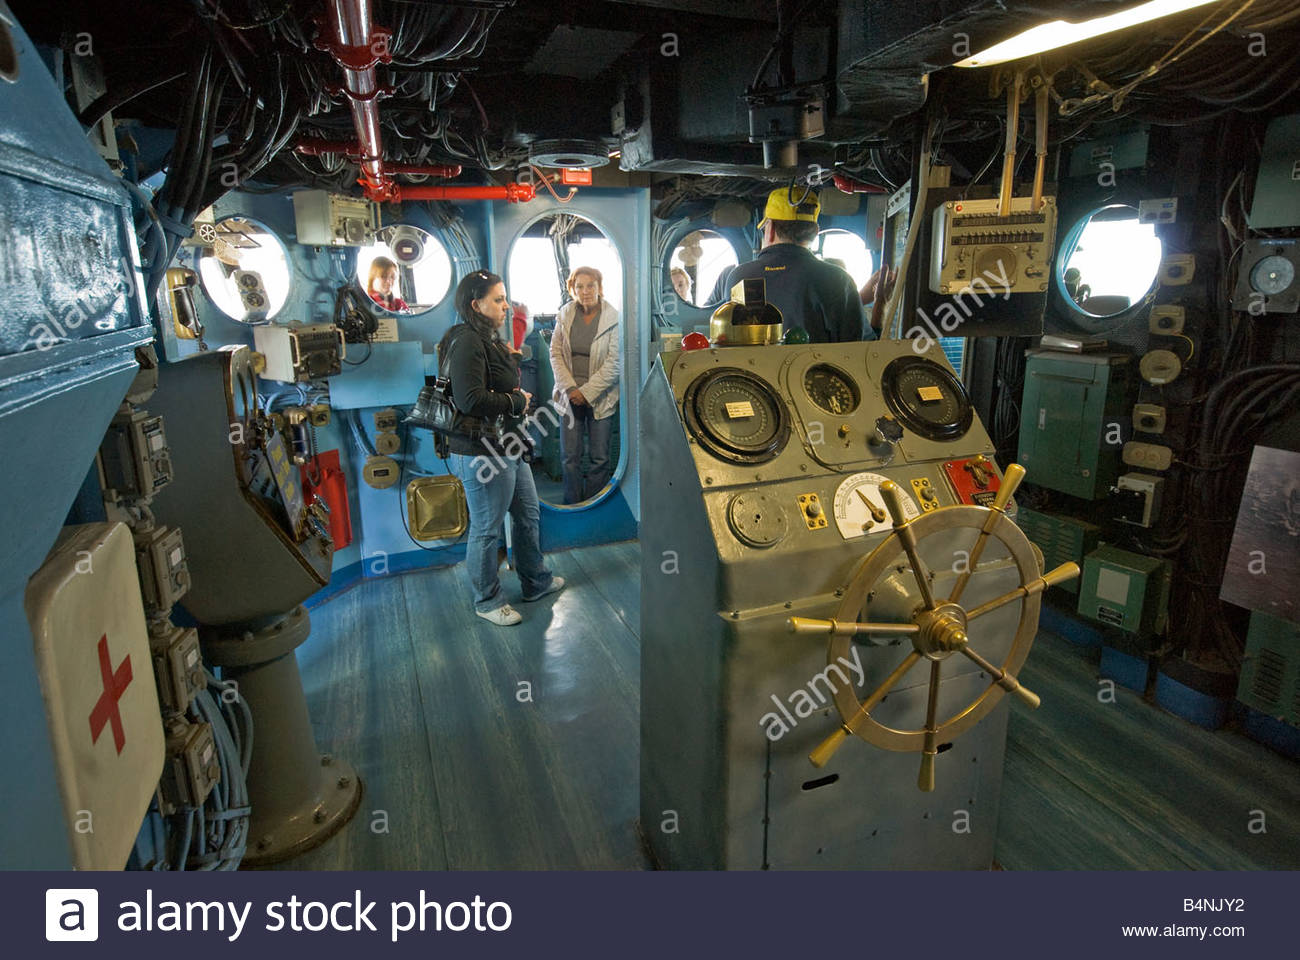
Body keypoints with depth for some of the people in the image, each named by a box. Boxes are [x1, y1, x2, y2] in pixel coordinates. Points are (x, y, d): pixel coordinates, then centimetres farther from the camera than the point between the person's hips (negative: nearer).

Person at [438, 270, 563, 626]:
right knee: (486, 529, 5)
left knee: (528, 515, 22)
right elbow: (471, 400, -29)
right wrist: (517, 401, -16)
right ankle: (487, 601, 24)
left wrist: (511, 359, 1)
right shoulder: (466, 342, -19)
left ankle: (536, 582, 41)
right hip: (482, 455, -11)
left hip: (509, 448, 11)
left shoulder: (489, 339, 13)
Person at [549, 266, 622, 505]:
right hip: (570, 396, 3)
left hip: (600, 397, -2)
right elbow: (555, 353, 5)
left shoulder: (613, 319, -7)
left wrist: (587, 392, -12)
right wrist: (569, 389, -7)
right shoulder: (565, 314, 4)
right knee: (570, 457, 5)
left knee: (599, 458, 4)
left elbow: (614, 363, -9)